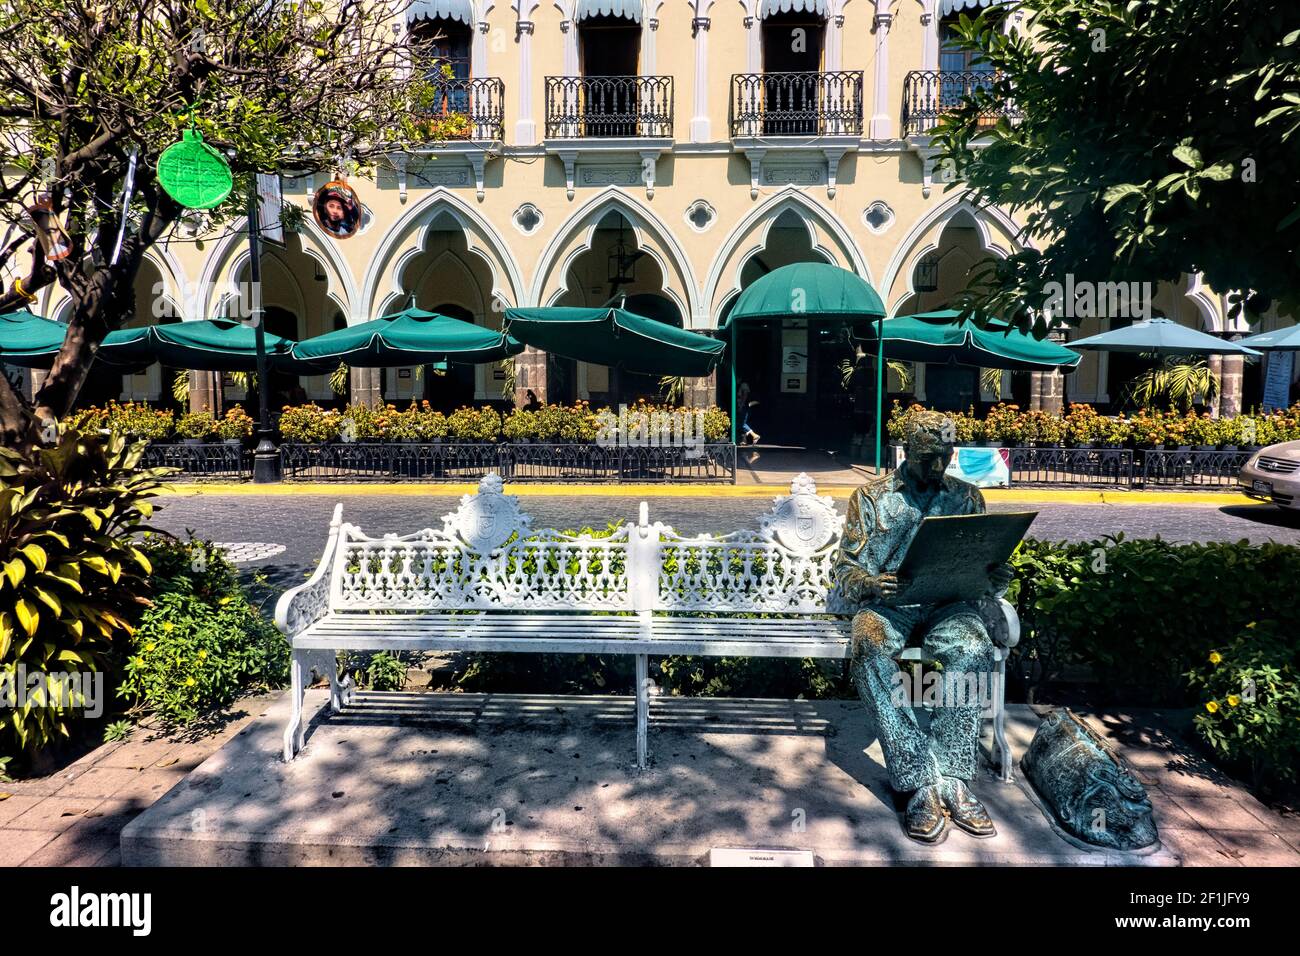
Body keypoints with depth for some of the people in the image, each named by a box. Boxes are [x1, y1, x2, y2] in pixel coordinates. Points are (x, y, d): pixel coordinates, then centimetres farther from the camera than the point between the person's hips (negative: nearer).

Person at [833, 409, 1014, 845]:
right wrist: (870, 584, -20)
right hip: (886, 602, -1)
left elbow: (985, 569, 15)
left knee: (974, 649, -34)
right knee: (870, 649, -36)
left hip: (948, 602, 2)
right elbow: (845, 569, 4)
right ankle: (922, 783, -33)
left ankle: (951, 780, -28)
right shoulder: (870, 496, 9)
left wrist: (996, 579, -10)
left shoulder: (967, 497, 15)